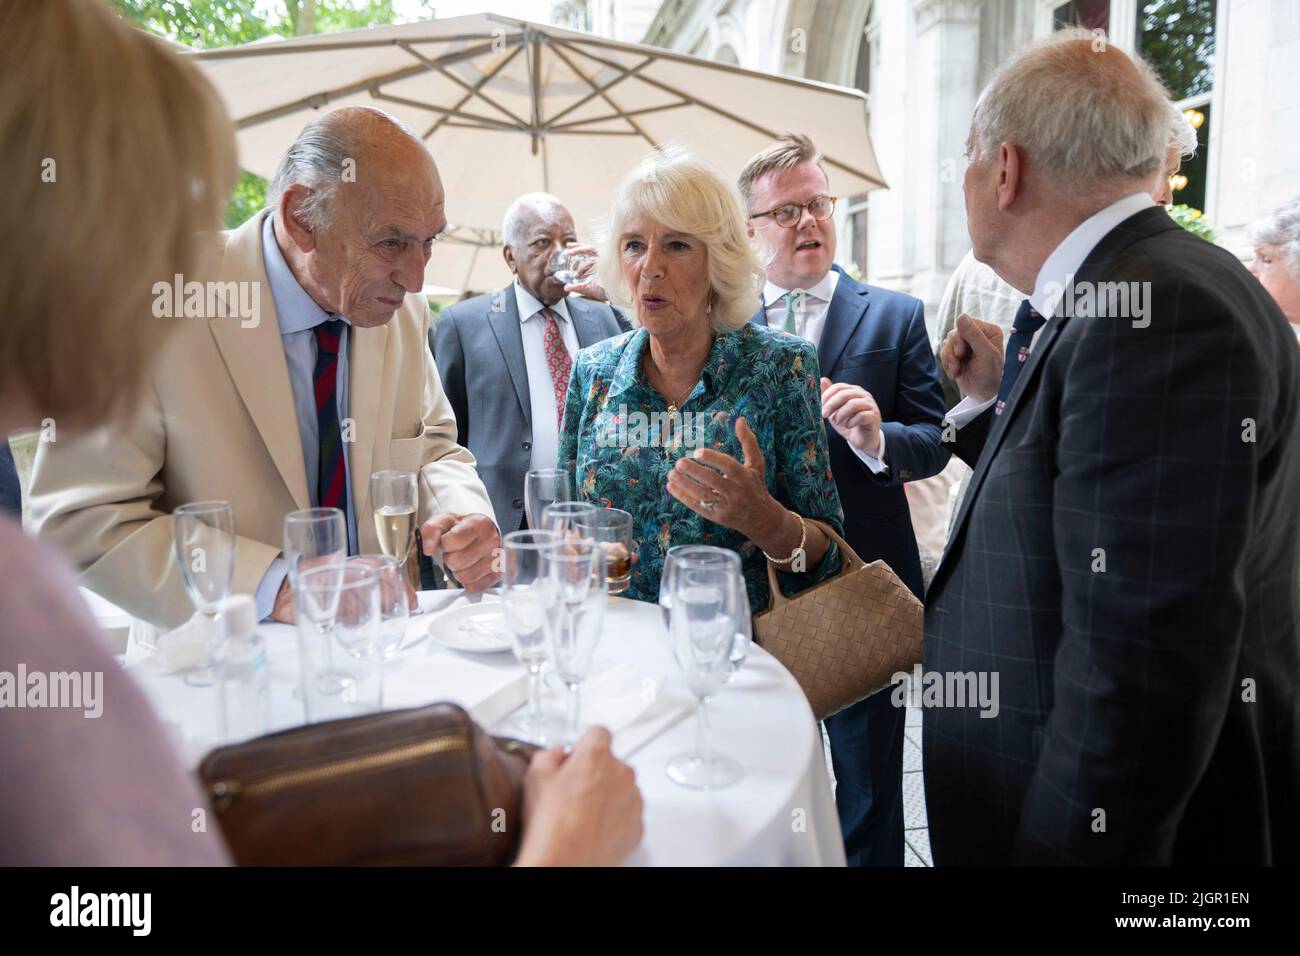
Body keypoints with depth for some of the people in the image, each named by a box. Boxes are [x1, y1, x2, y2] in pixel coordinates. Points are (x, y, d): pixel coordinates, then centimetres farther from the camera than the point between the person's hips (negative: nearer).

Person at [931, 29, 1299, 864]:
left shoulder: (1159, 311, -24)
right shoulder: (1116, 301, 6)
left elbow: (1143, 666, -29)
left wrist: (1067, 845, -22)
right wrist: (1000, 398, 7)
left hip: (1107, 823, -9)